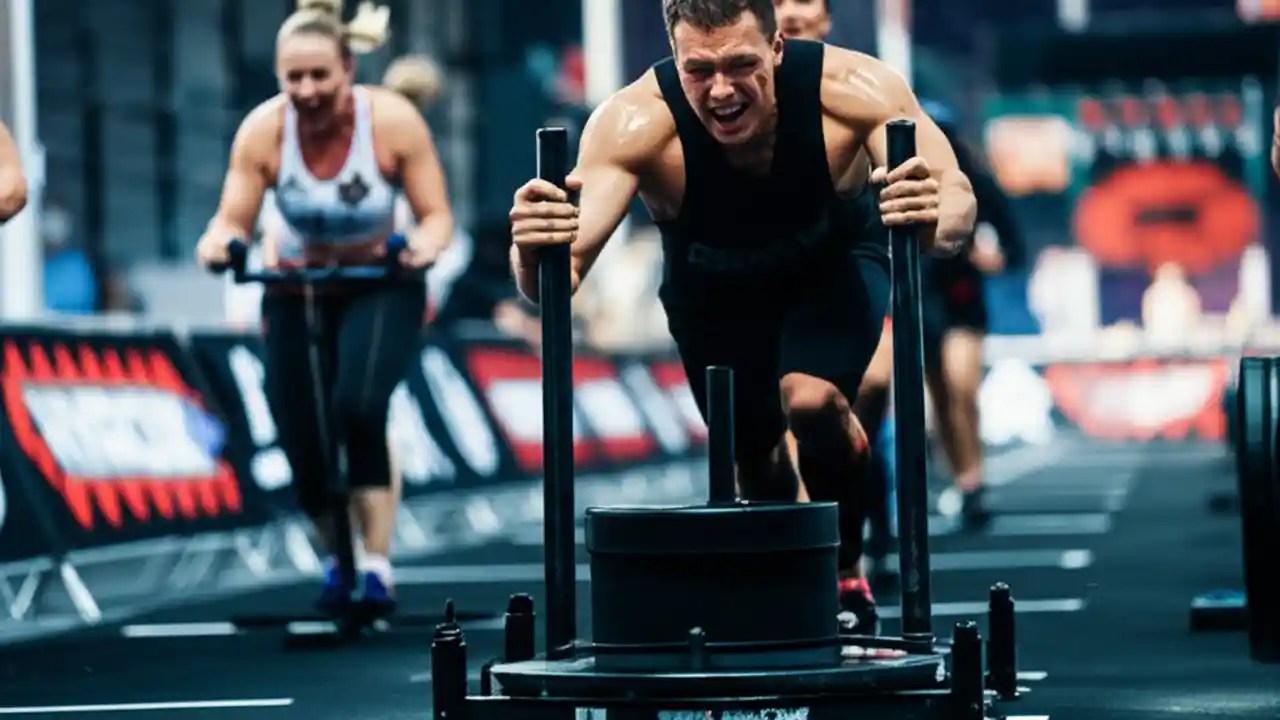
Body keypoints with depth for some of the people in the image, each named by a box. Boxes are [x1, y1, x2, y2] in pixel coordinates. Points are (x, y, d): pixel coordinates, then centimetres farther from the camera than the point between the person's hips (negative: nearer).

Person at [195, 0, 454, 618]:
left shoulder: (393, 120, -21)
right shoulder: (263, 130, -18)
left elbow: (436, 215, -15)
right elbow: (234, 220, -14)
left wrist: (425, 244, -37)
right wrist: (220, 241, -36)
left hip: (381, 288, -2)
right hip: (297, 290, 2)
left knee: (358, 406, -29)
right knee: (303, 447, 0)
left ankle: (377, 566, -20)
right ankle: (335, 562, 30)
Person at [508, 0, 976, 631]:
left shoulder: (851, 88, -37)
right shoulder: (636, 122, -37)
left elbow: (955, 194, -46)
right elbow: (567, 265, -46)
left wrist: (938, 216, -70)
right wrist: (535, 254, -70)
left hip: (832, 266, -1)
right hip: (713, 289, 2)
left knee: (810, 399, -27)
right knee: (753, 458, 11)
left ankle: (846, 572, -2)